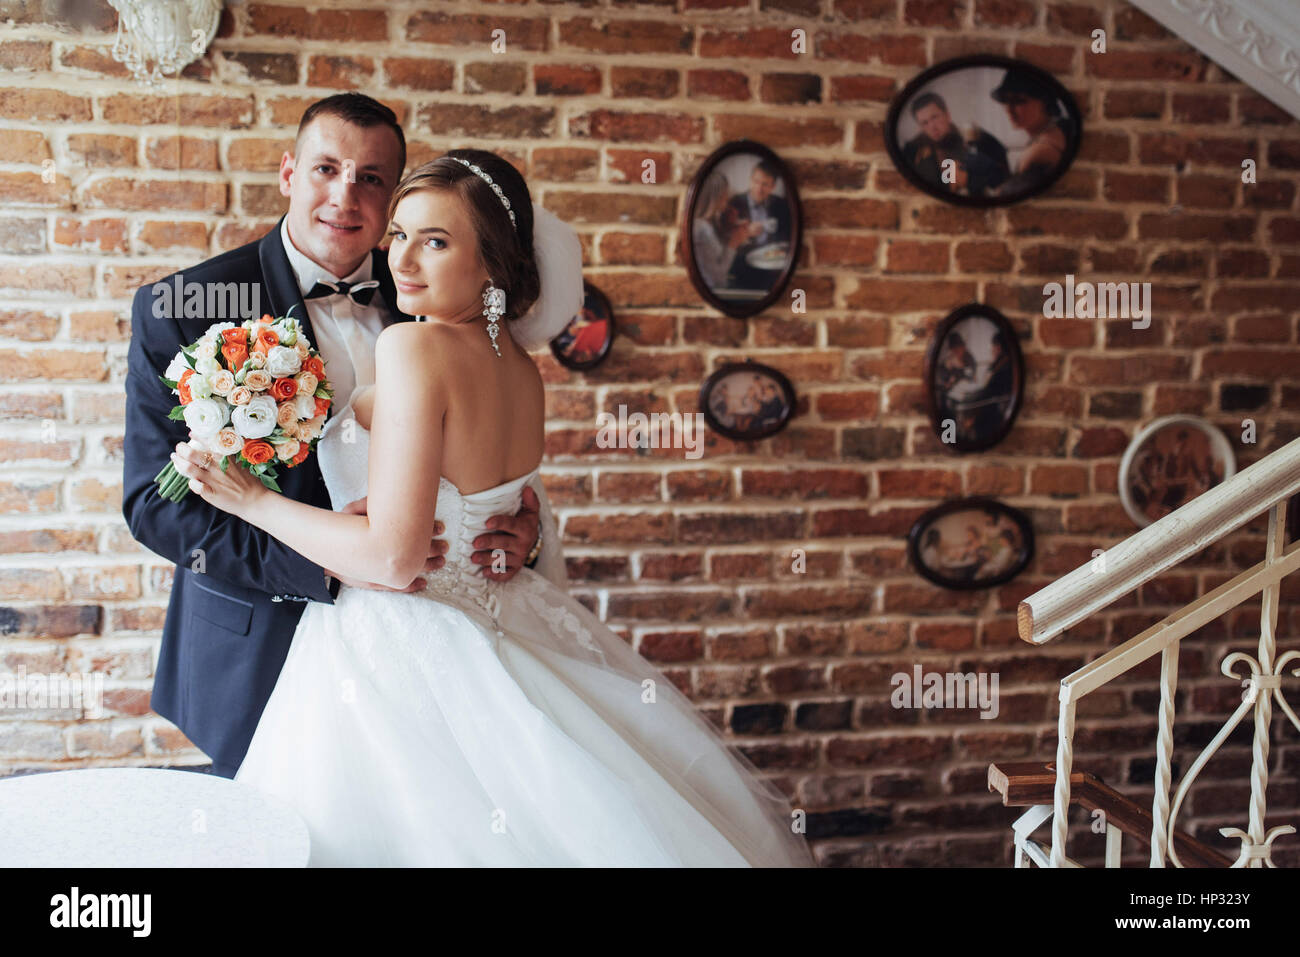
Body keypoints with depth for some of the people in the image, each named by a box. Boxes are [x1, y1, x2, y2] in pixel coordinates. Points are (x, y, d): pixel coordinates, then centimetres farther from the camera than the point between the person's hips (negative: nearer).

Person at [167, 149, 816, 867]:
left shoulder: (412, 345, -21)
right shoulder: (522, 368, 3)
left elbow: (392, 555, -24)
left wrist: (249, 498, -15)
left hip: (398, 654, -8)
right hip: (494, 623, 8)